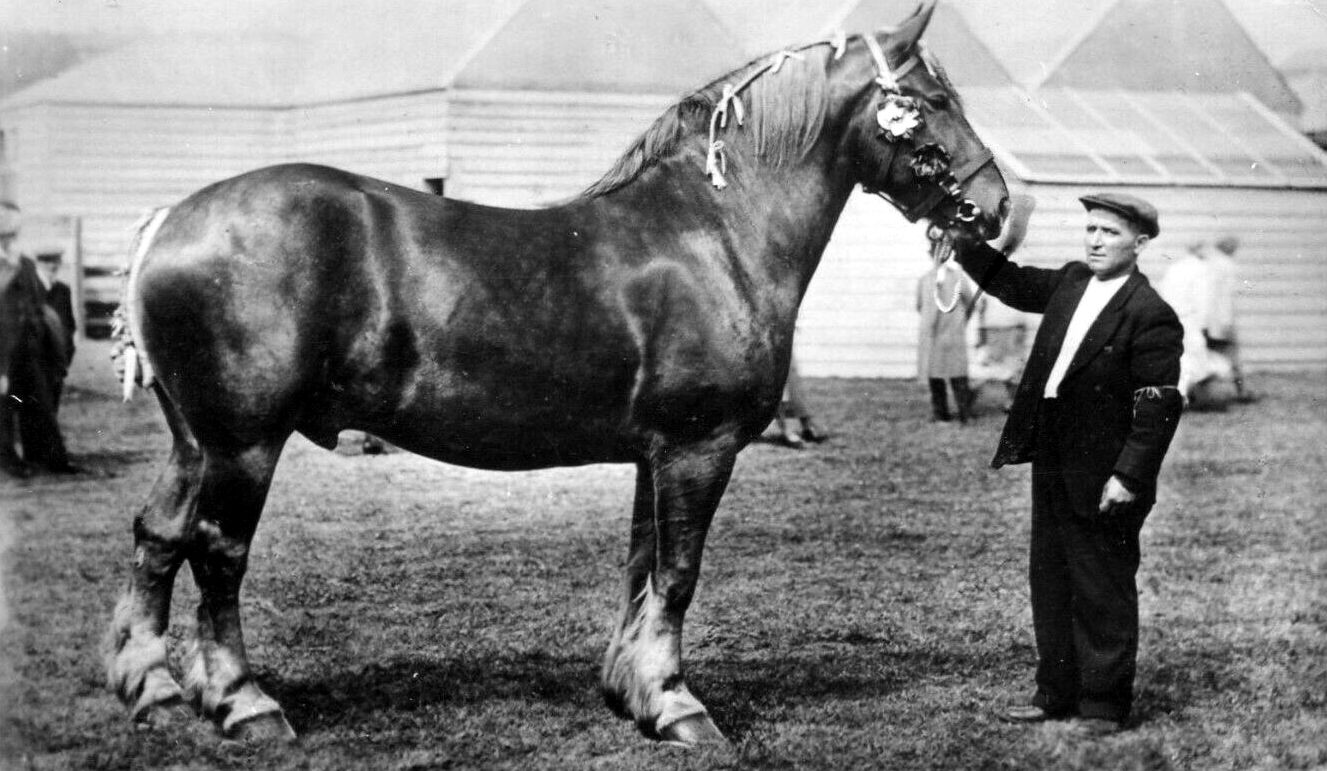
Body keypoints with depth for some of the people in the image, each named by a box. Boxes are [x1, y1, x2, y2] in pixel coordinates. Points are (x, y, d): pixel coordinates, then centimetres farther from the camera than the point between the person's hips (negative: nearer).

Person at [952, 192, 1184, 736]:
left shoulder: (1150, 316, -16)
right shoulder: (1071, 283, 7)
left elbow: (1159, 406, -18)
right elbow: (1008, 282, 20)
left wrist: (1130, 476, -22)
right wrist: (965, 239, 7)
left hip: (1102, 481, -8)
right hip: (1051, 467, 8)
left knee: (1103, 593, 3)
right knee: (1049, 583, 15)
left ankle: (1104, 705, 13)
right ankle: (1056, 693, 26)